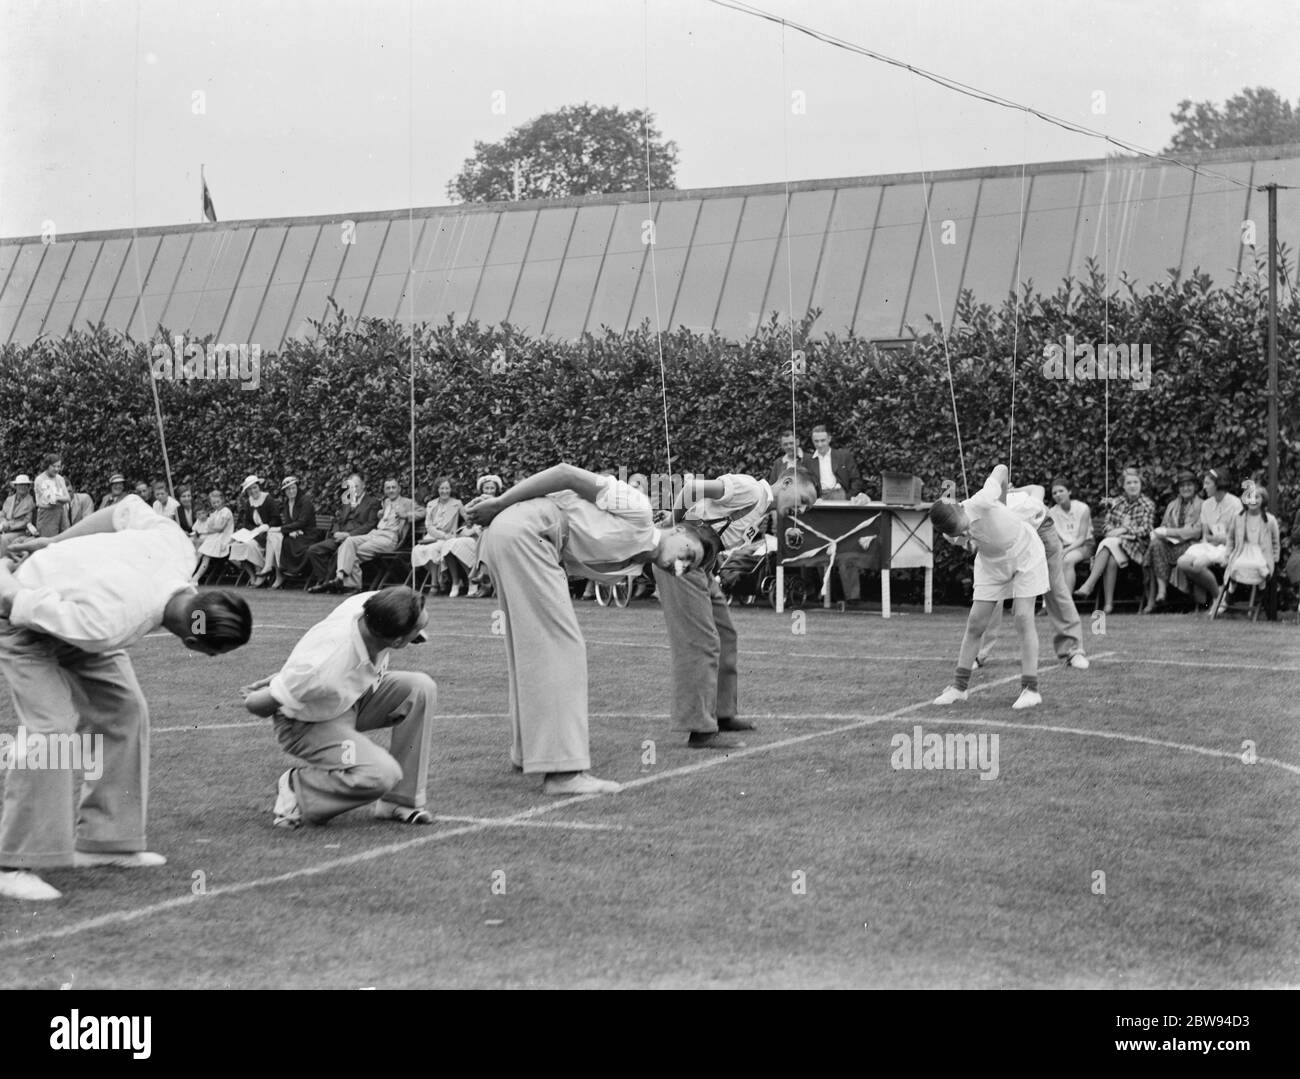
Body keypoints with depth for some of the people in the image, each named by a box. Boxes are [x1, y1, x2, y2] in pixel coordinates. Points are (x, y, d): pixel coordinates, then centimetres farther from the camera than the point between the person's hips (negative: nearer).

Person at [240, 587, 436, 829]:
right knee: (381, 774, -28)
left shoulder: (369, 603, -21)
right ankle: (296, 789, -2)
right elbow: (256, 706, -27)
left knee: (421, 688, -14)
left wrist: (284, 676, 5)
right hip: (307, 724, -8)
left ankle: (400, 801, -4)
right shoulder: (324, 667, -41)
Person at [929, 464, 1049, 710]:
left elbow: (1001, 469, -19)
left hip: (1025, 553, -4)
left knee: (1023, 619, -12)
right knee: (975, 623, 0)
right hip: (992, 564, 4)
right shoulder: (951, 535, -23)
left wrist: (1002, 495, -5)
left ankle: (1030, 689, -9)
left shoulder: (982, 502, -39)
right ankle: (959, 687, 11)